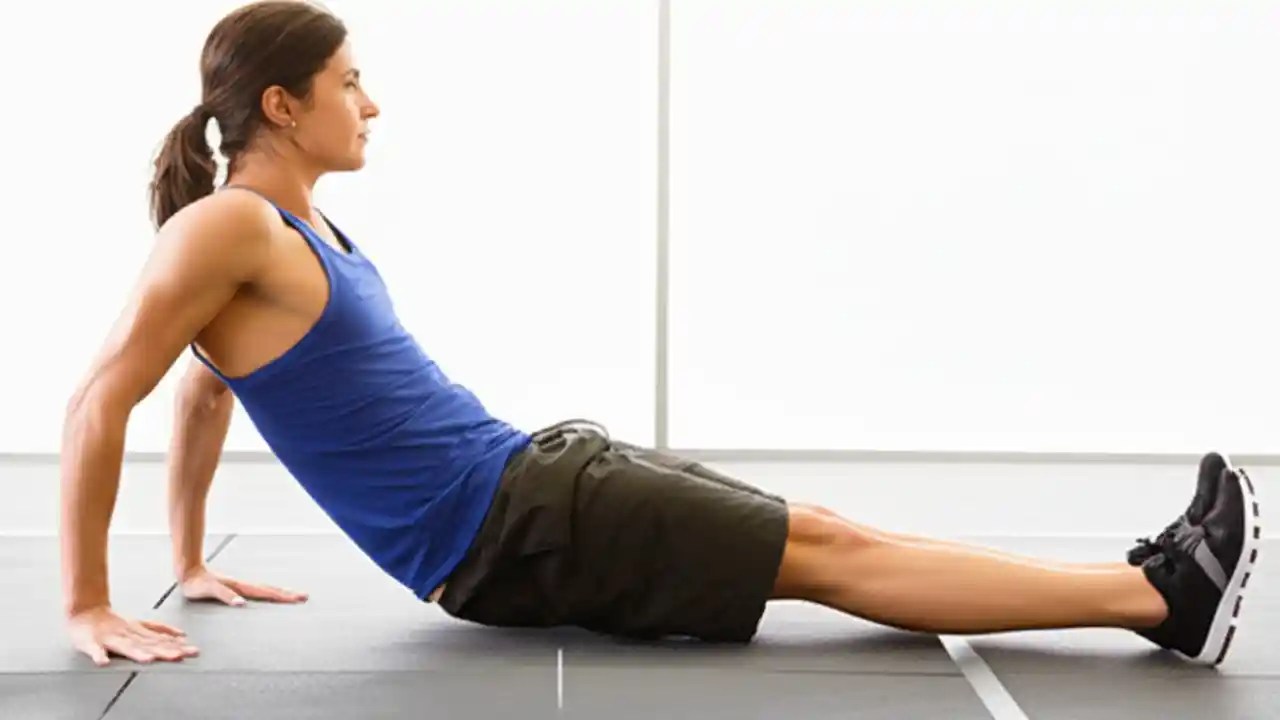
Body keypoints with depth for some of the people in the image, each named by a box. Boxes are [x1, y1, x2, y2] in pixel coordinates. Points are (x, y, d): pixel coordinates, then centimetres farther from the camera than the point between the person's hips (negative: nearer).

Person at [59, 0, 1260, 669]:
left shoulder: (294, 228, 13)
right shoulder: (227, 228, -14)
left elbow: (203, 391, 23)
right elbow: (98, 400, -16)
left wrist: (190, 565, 23)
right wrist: (89, 606, -16)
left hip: (526, 477, 9)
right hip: (504, 531, -9)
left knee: (820, 535, 4)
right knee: (825, 556, -9)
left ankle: (1153, 579, 7)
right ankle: (1162, 592, -4)